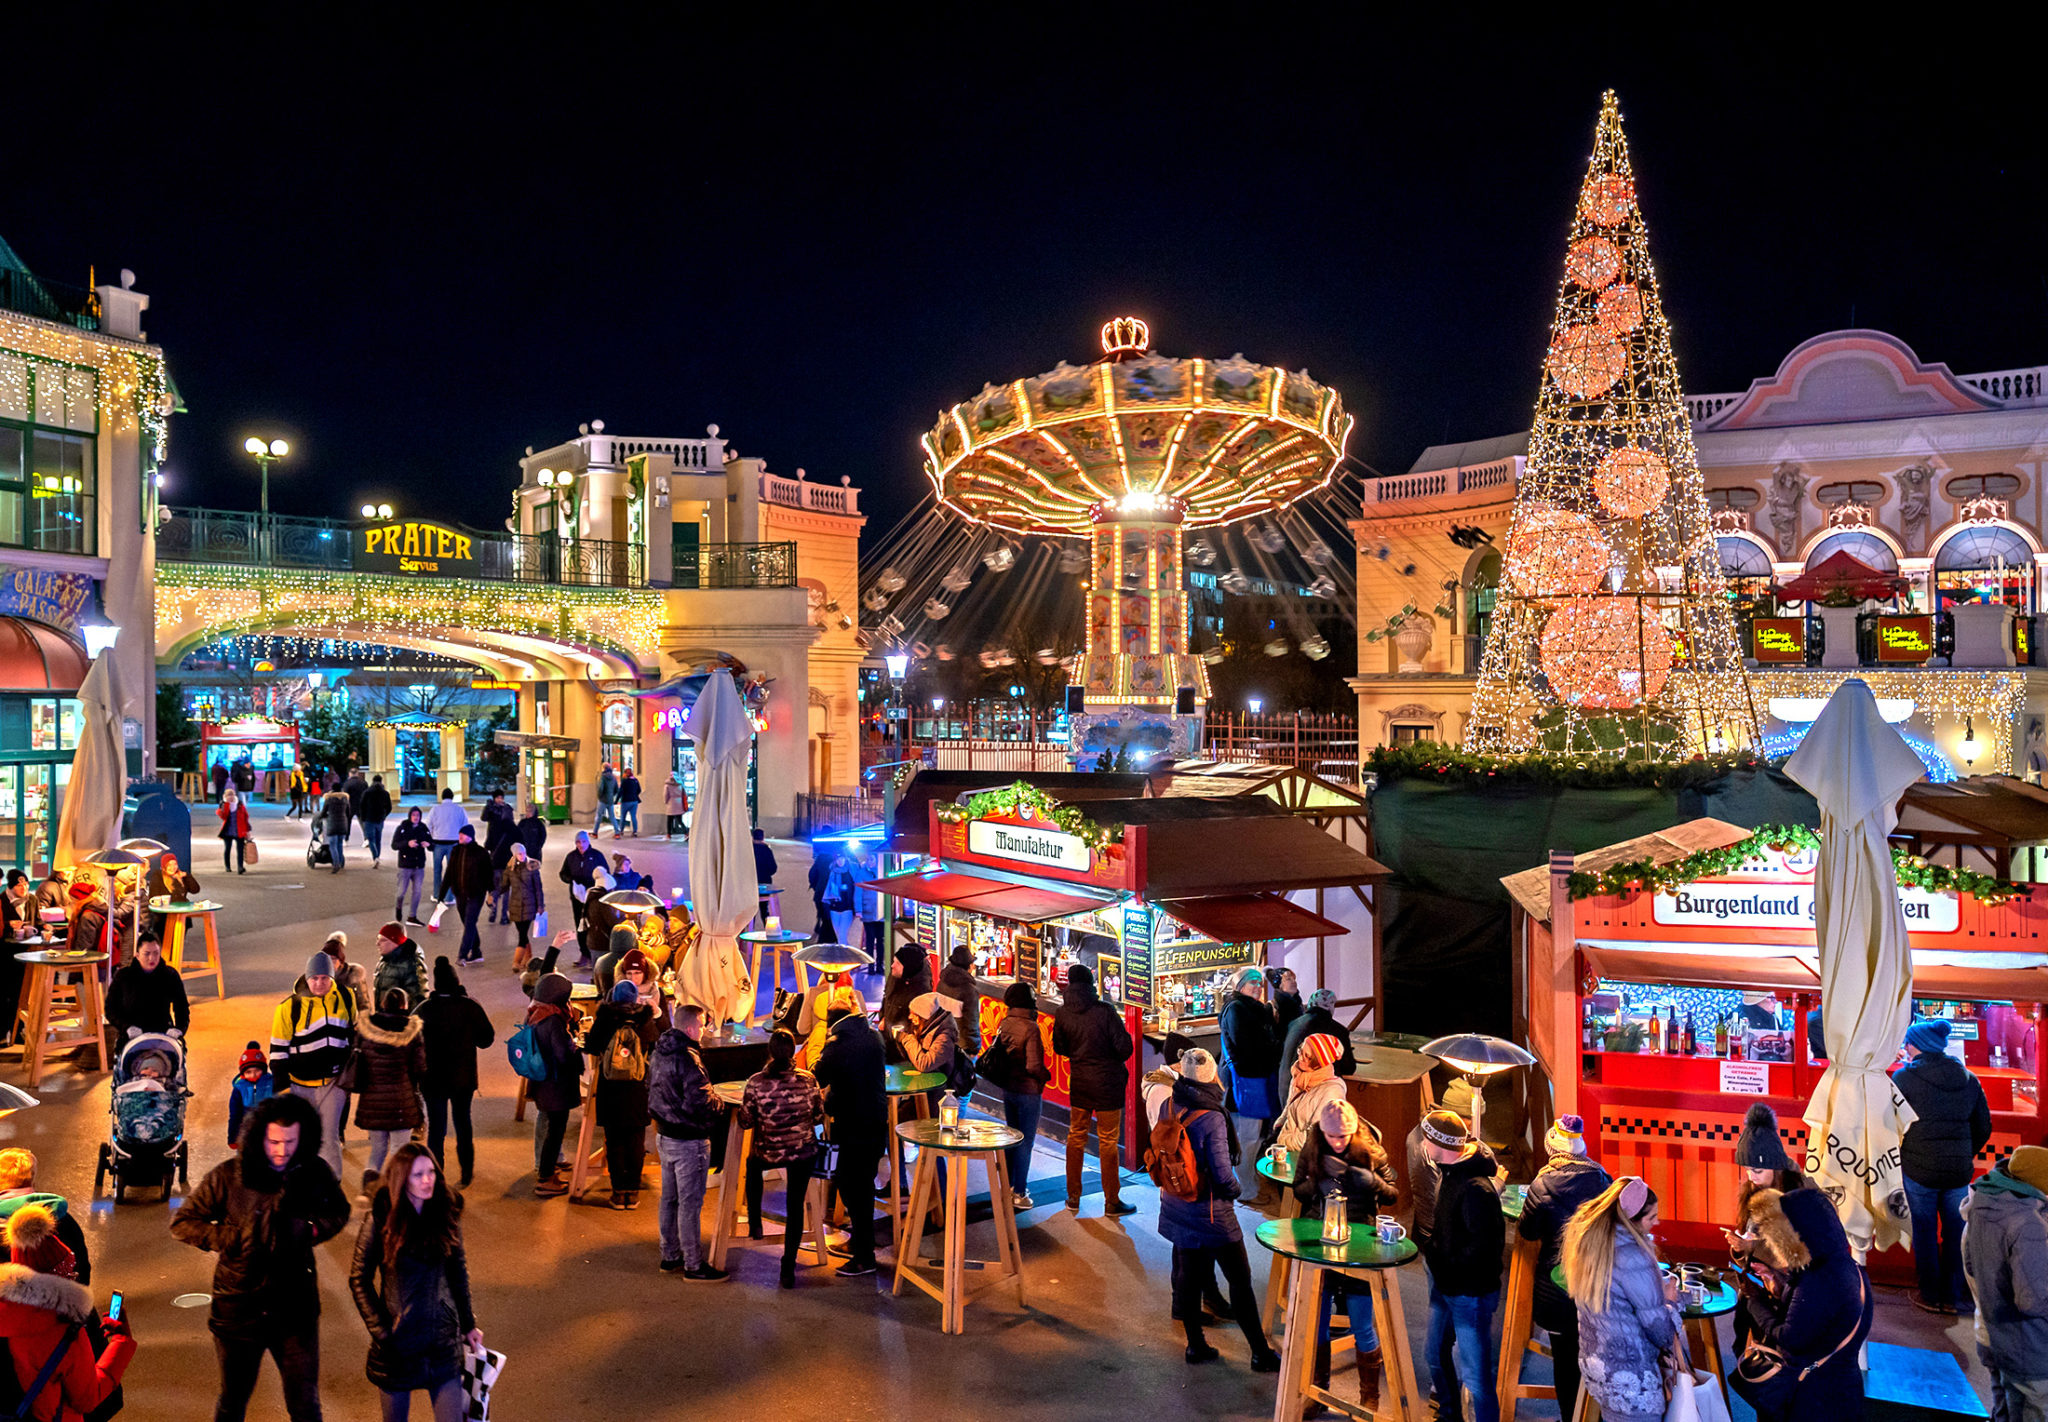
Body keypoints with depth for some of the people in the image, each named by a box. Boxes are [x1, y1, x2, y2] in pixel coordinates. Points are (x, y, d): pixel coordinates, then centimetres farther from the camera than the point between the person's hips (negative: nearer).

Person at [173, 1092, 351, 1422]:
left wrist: (313, 1230, -10)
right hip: (239, 1306, -1)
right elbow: (181, 1223, -6)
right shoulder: (229, 1175, -13)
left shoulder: (316, 1173, -6)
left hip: (297, 1309, 1)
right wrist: (234, 1238, -18)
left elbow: (339, 1211, 11)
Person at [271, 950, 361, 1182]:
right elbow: (278, 1051, -3)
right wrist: (282, 1087, -6)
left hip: (333, 1082, 1)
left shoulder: (346, 998, 1)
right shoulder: (289, 1007, -7)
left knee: (329, 1138, -2)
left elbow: (353, 1033, 16)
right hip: (300, 1084, 0)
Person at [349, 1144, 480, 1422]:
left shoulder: (446, 1212, -2)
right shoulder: (381, 1219, -11)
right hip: (399, 1338, -1)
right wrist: (381, 1333, -9)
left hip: (442, 1337, 2)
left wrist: (468, 1325, 11)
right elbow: (359, 1280, -5)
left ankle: (467, 1399, 28)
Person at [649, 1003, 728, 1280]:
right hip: (688, 1141, -9)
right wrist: (721, 1108, -8)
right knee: (690, 1202, 0)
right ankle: (693, 1266, 9)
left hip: (664, 1135, 9)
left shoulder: (659, 1053, 5)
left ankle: (669, 1257, 30)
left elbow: (651, 1090, 17)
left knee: (669, 1198, 19)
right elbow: (699, 1102, -26)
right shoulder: (688, 1058, -24)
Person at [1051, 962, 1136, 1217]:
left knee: (1076, 1138, 16)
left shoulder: (1062, 1014, -5)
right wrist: (1114, 1060, 5)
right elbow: (1124, 1048, -15)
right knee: (1108, 1142, 5)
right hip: (1107, 1084, -4)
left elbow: (1059, 1048, 6)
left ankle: (1073, 1197, 23)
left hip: (1078, 1083, 4)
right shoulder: (1104, 1011, -18)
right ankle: (1112, 1201, 13)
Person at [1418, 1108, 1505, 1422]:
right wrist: (1431, 1246, 6)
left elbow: (1481, 1247, -29)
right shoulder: (1447, 1173, 2)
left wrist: (1437, 1258, -20)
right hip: (1445, 1286, 10)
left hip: (1471, 1293, -10)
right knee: (1435, 1354, 25)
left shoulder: (1476, 1190, -28)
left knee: (1475, 1376, -1)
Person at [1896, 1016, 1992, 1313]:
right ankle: (1951, 1296, 21)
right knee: (1955, 1233, 13)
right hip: (1959, 1172, 4)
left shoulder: (1904, 1077, -7)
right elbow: (1984, 1128, 12)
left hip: (1919, 1169, -4)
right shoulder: (1968, 1079, 6)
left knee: (1924, 1233, 8)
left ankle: (1930, 1295, 17)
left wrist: (1897, 1158, 12)